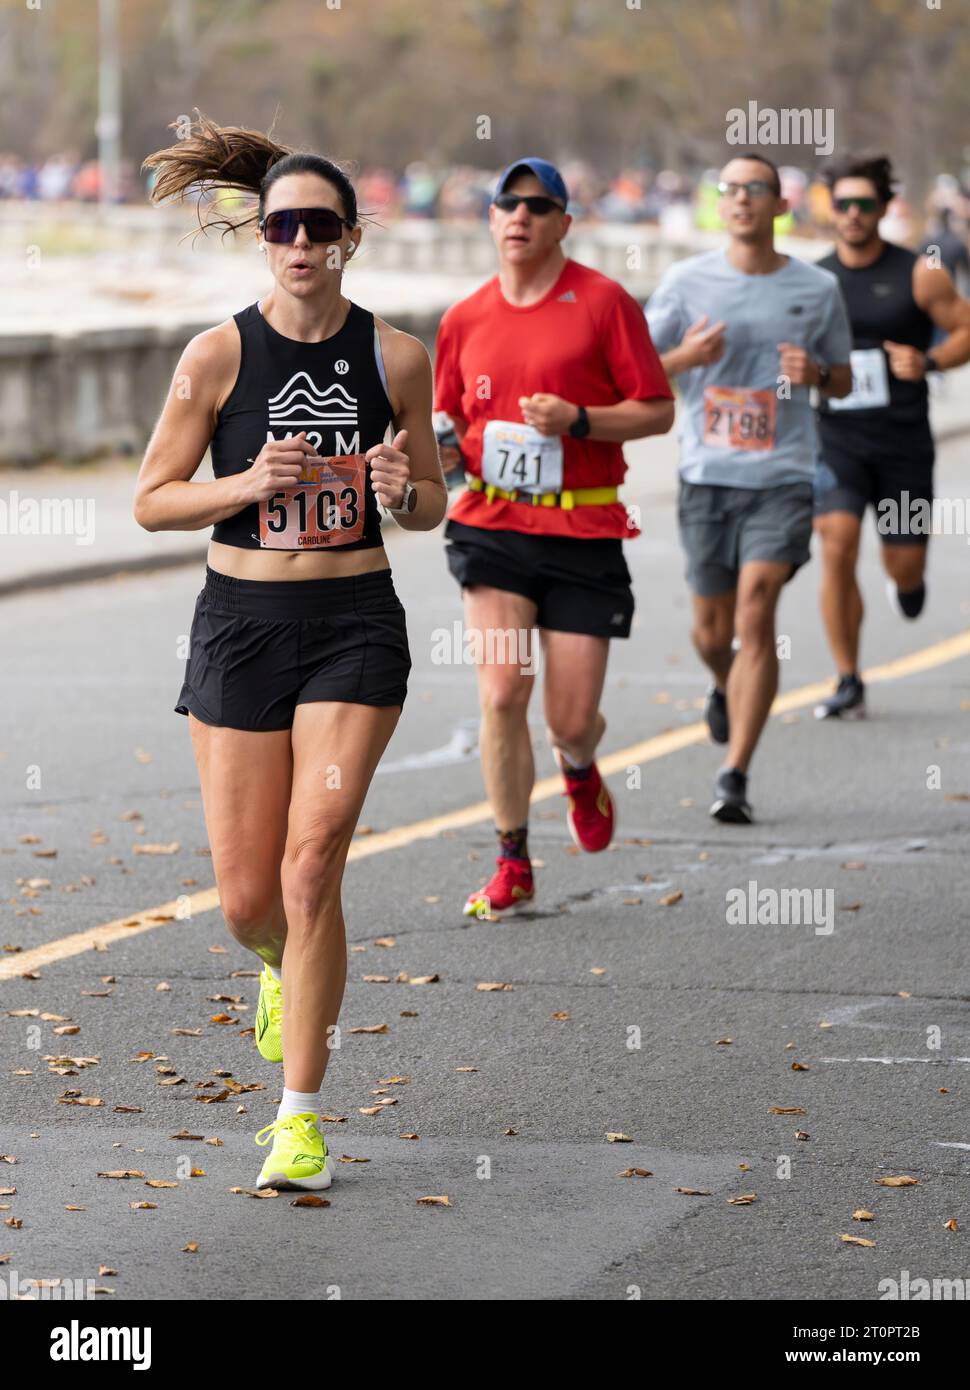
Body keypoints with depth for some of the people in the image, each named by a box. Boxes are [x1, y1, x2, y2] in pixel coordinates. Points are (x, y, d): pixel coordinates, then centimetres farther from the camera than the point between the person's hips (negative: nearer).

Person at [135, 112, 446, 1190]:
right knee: (247, 898, 3)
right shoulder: (219, 355, -4)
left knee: (310, 867, -13)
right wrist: (251, 483, -17)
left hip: (356, 624, 0)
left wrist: (401, 491, -14)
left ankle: (301, 1114, -4)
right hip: (242, 620, 1)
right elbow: (151, 501, 0)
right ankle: (284, 965, 41)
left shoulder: (395, 357, 0)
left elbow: (433, 505, 10)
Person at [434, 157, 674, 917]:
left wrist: (578, 420, -18)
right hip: (493, 527, 2)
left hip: (584, 533, -2)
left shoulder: (602, 301, -3)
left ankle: (580, 770, 38)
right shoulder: (465, 319, 8)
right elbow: (449, 420, 20)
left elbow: (658, 411, -3)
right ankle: (513, 864, 2)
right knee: (503, 692, -12)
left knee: (572, 719, -1)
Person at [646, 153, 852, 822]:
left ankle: (735, 778, -12)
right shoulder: (688, 281, 2)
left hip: (783, 477, -1)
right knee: (713, 629, 10)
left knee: (756, 615, -15)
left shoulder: (818, 288, 3)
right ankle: (725, 689, 47)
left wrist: (815, 372, -9)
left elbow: (844, 379, 15)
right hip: (707, 476, 1)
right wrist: (685, 357, -15)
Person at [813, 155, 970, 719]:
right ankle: (849, 684, -7)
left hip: (904, 440, -1)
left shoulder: (920, 275, -3)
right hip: (838, 439, 1)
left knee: (904, 566, 3)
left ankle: (907, 580, 45)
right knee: (838, 548, -17)